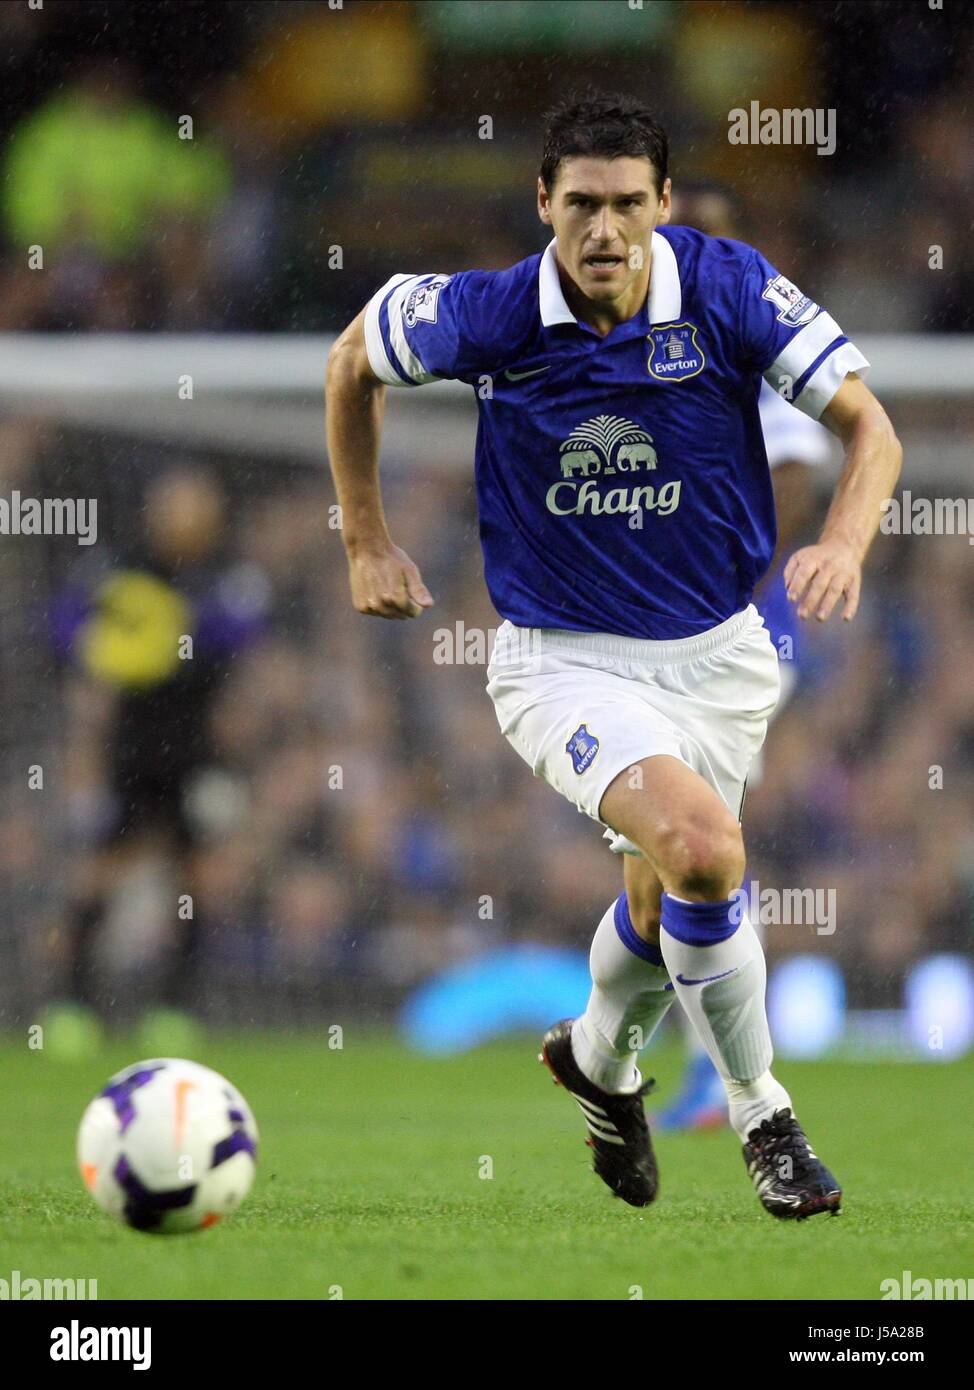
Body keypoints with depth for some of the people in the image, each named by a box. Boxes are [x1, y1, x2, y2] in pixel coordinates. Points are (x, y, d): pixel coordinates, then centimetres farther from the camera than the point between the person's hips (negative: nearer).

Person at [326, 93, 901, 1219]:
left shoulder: (728, 289, -16)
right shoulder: (485, 315, -17)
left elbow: (868, 425, -11)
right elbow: (354, 360, 3)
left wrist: (844, 541, -31)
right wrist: (366, 544, 4)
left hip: (717, 652, 3)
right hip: (565, 658, -3)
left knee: (665, 905, 19)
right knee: (702, 847, -28)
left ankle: (600, 1056, 53)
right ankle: (762, 1117, -9)